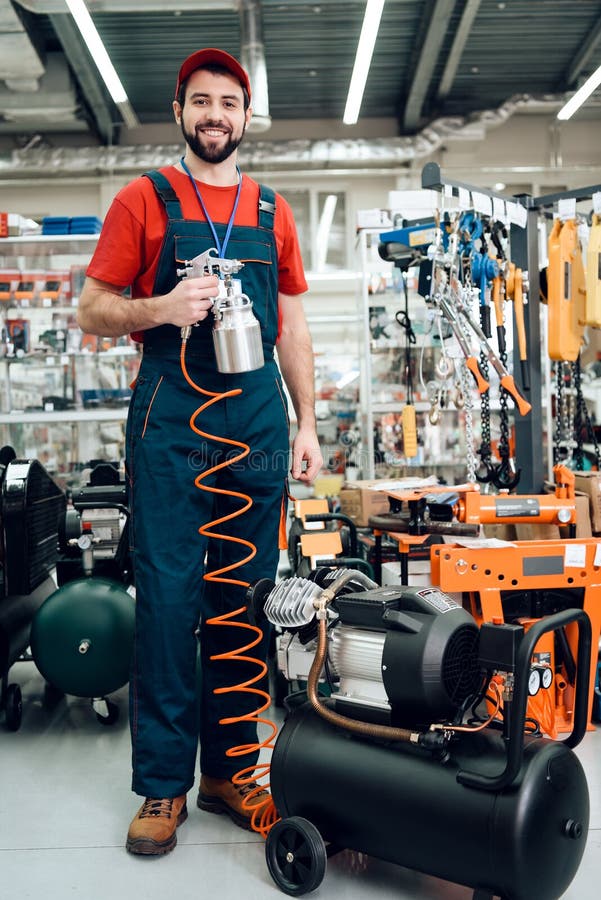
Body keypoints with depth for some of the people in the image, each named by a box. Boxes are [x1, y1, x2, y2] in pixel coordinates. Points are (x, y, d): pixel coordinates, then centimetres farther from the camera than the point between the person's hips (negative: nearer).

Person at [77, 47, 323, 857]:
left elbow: (293, 327, 16)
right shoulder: (144, 199, 7)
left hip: (257, 419, 3)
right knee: (167, 594, -3)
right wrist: (160, 309, -15)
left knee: (244, 597, 6)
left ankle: (229, 768, 19)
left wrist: (307, 425, 9)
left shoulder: (272, 212, 16)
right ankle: (163, 783, 10)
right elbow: (92, 311, 4)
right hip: (170, 418, -3)